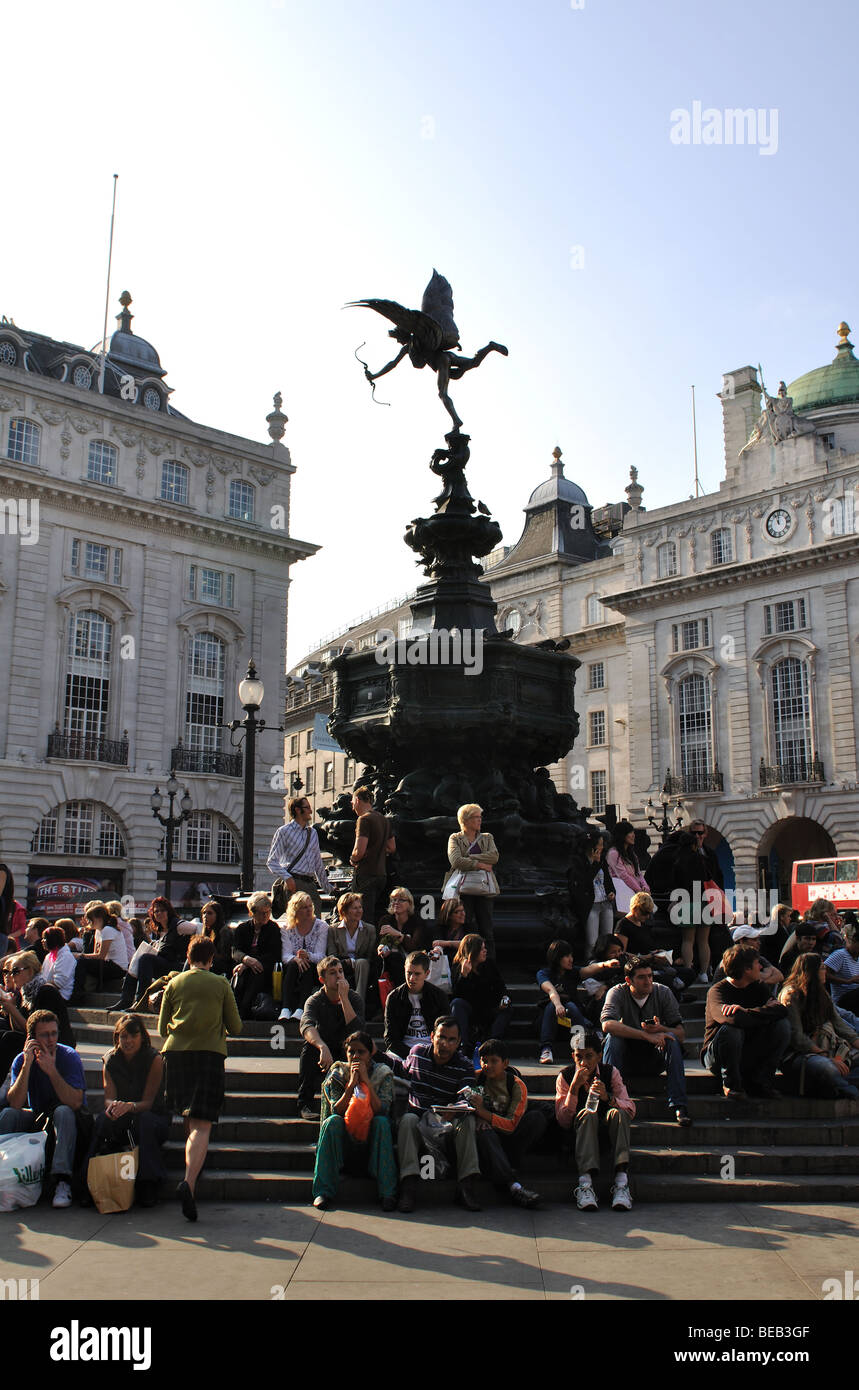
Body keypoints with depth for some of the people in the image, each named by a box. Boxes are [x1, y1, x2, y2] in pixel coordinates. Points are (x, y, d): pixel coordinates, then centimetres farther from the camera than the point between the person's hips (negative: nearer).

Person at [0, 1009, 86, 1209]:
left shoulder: (69, 1056, -16)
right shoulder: (21, 1060, -7)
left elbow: (76, 1102, -27)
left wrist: (51, 1070, -32)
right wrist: (27, 1065, -27)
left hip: (68, 1118, -3)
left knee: (64, 1112, -35)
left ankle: (61, 1181, -37)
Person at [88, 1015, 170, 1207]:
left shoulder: (154, 1059, -11)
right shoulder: (110, 1060, -1)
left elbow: (148, 1102, -17)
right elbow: (108, 1099, -10)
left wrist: (130, 1106, -40)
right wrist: (113, 1105, -36)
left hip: (154, 1119, -2)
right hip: (122, 1122, 2)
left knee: (144, 1120, -37)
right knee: (103, 1118, -31)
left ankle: (147, 1184, -31)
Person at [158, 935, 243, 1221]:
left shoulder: (174, 984, 10)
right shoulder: (220, 984, 5)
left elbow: (162, 1027, 14)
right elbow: (235, 1027, 8)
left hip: (175, 1051, 3)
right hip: (209, 1052, -3)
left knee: (187, 1118, 23)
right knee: (201, 1124, -10)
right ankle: (189, 1182, -28)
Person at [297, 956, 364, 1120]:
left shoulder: (354, 998, -7)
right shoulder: (315, 1000, -12)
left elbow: (356, 1030, -25)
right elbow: (306, 1026, -35)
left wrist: (344, 997, -28)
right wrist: (322, 1047, -56)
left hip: (345, 1053, 0)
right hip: (323, 1054, 0)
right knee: (309, 1047, -32)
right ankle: (304, 1104, -28)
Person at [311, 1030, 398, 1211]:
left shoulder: (383, 1074, -1)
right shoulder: (338, 1074, 1)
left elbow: (382, 1111, -15)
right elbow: (336, 1111, -12)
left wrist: (367, 1081, -20)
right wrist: (352, 1083, -20)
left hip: (372, 1141, -1)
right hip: (344, 1142, 1)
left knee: (382, 1122, -29)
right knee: (332, 1122, -27)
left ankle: (387, 1192, -28)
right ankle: (324, 1191, -26)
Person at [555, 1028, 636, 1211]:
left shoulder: (610, 1072, -3)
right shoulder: (565, 1076, -6)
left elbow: (631, 1110, -12)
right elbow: (563, 1122, -14)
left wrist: (608, 1097, -32)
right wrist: (575, 1087, -25)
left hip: (608, 1129, 1)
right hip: (580, 1130, -1)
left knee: (617, 1112, -30)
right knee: (587, 1114, -33)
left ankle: (621, 1182, -39)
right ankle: (585, 1183, -44)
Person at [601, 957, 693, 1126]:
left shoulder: (663, 993, -5)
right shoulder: (617, 993, -11)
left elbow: (681, 1033, -9)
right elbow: (607, 1024, -31)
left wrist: (661, 1029, -32)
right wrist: (646, 1035, -38)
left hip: (654, 1061, 1)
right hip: (626, 1061, -1)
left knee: (671, 1039, -26)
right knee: (613, 1037, -28)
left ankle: (679, 1106, -28)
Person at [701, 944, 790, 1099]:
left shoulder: (759, 988, 5)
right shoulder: (716, 991, -15)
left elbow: (781, 1010, -14)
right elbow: (732, 1019, -36)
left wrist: (744, 1011, -26)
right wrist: (766, 1014, -21)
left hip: (749, 1057, 5)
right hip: (716, 1056, -5)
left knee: (783, 1025, -14)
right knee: (731, 1030, -37)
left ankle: (761, 1081, -3)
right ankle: (731, 1084, -12)